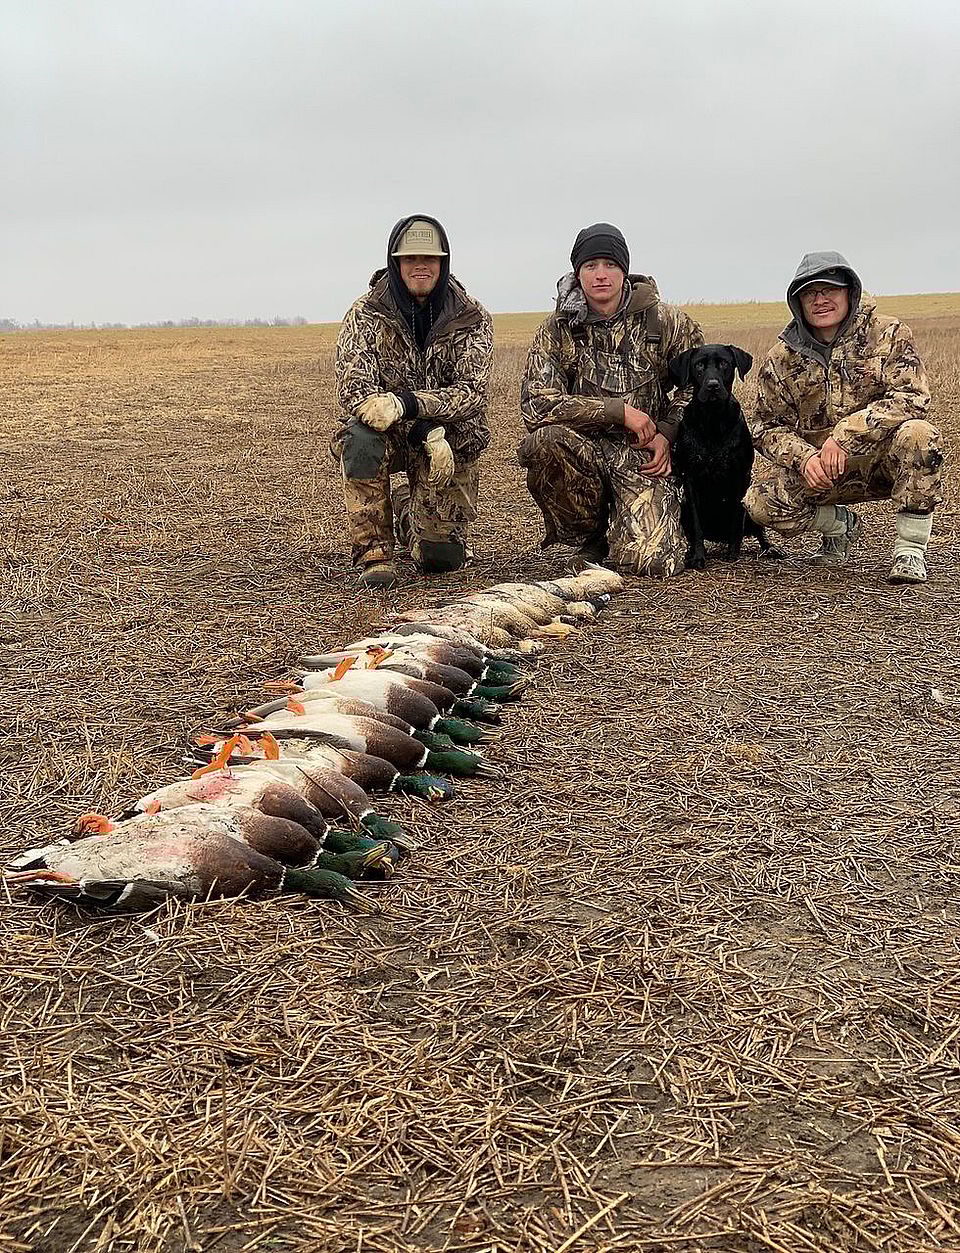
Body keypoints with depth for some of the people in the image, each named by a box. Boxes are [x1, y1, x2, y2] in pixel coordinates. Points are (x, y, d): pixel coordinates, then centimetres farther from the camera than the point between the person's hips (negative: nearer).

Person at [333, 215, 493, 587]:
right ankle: (373, 552, -20)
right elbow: (353, 390, -20)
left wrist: (406, 402, -36)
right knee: (361, 439, -38)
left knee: (442, 556, -5)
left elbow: (472, 391, -18)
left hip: (451, 439, 1)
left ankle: (407, 512, 34)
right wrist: (425, 432, -32)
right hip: (388, 432, -1)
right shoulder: (365, 315, -9)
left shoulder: (472, 319, -6)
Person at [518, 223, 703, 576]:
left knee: (652, 562, -23)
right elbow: (536, 404, -16)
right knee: (545, 440, -35)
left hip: (643, 456, -1)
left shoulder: (666, 322, 1)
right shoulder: (557, 329, -2)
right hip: (584, 450, 1)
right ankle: (589, 537, -6)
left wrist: (668, 432, -3)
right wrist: (619, 410, -19)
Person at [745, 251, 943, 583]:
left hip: (882, 462, -2)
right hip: (818, 470, 2)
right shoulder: (782, 357, 1)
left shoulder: (889, 334, -6)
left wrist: (844, 434, -31)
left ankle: (909, 550, -19)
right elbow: (768, 427, 1)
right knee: (760, 503, -22)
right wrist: (803, 457, -21)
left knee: (918, 434, -34)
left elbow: (911, 397, -19)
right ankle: (841, 524, 11)